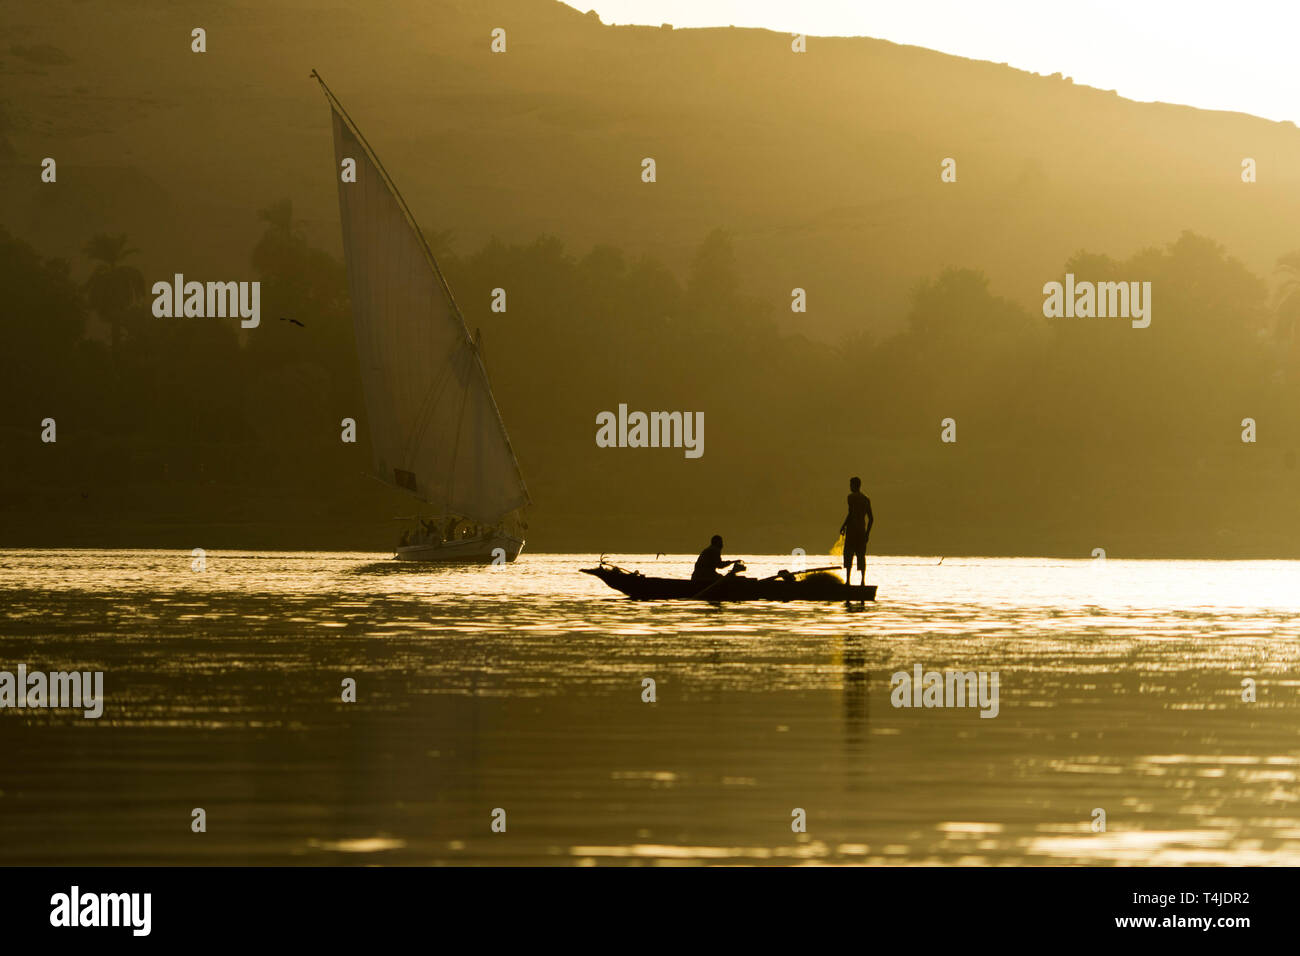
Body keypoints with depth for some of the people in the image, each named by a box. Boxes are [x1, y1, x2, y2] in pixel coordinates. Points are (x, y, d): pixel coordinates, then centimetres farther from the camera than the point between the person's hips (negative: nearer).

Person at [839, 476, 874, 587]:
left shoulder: (851, 497, -7)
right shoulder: (866, 499, 14)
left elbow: (851, 513, -17)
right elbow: (871, 518, 13)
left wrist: (843, 526, -8)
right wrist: (867, 532, 19)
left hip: (852, 528, -6)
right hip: (862, 530, 6)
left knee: (849, 555, -5)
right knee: (861, 555, 7)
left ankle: (848, 579, -13)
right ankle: (863, 580, 1)